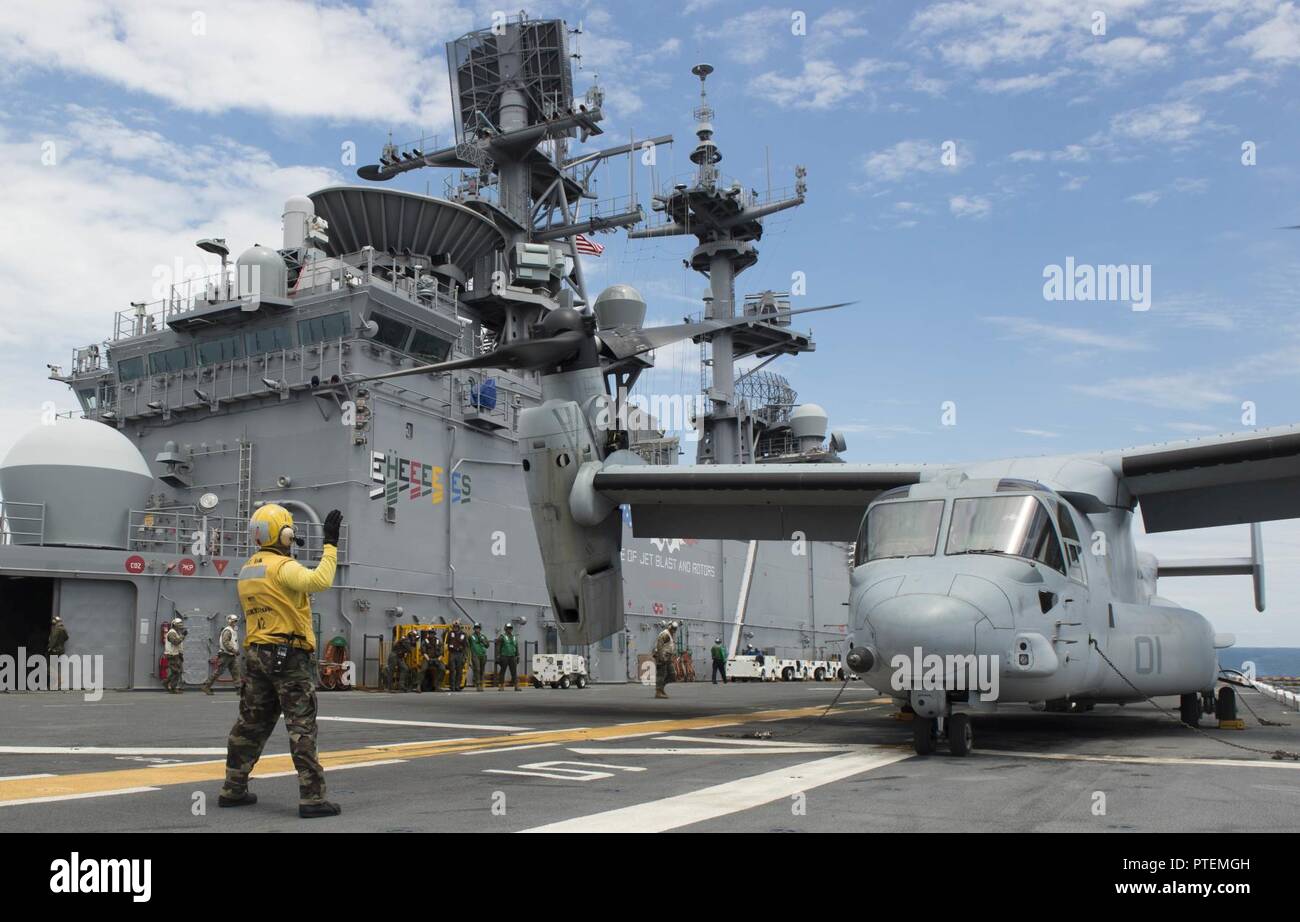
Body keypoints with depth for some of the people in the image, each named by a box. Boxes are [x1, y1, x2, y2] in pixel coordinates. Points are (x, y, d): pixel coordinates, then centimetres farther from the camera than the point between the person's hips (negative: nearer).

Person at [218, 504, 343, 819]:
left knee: (251, 723, 15)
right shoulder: (283, 567, -14)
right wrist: (330, 545, -24)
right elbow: (319, 581, -30)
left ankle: (233, 789, 22)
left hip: (256, 654, 8)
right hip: (290, 656, -8)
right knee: (302, 727, -6)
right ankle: (312, 798, -7)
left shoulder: (246, 571, 13)